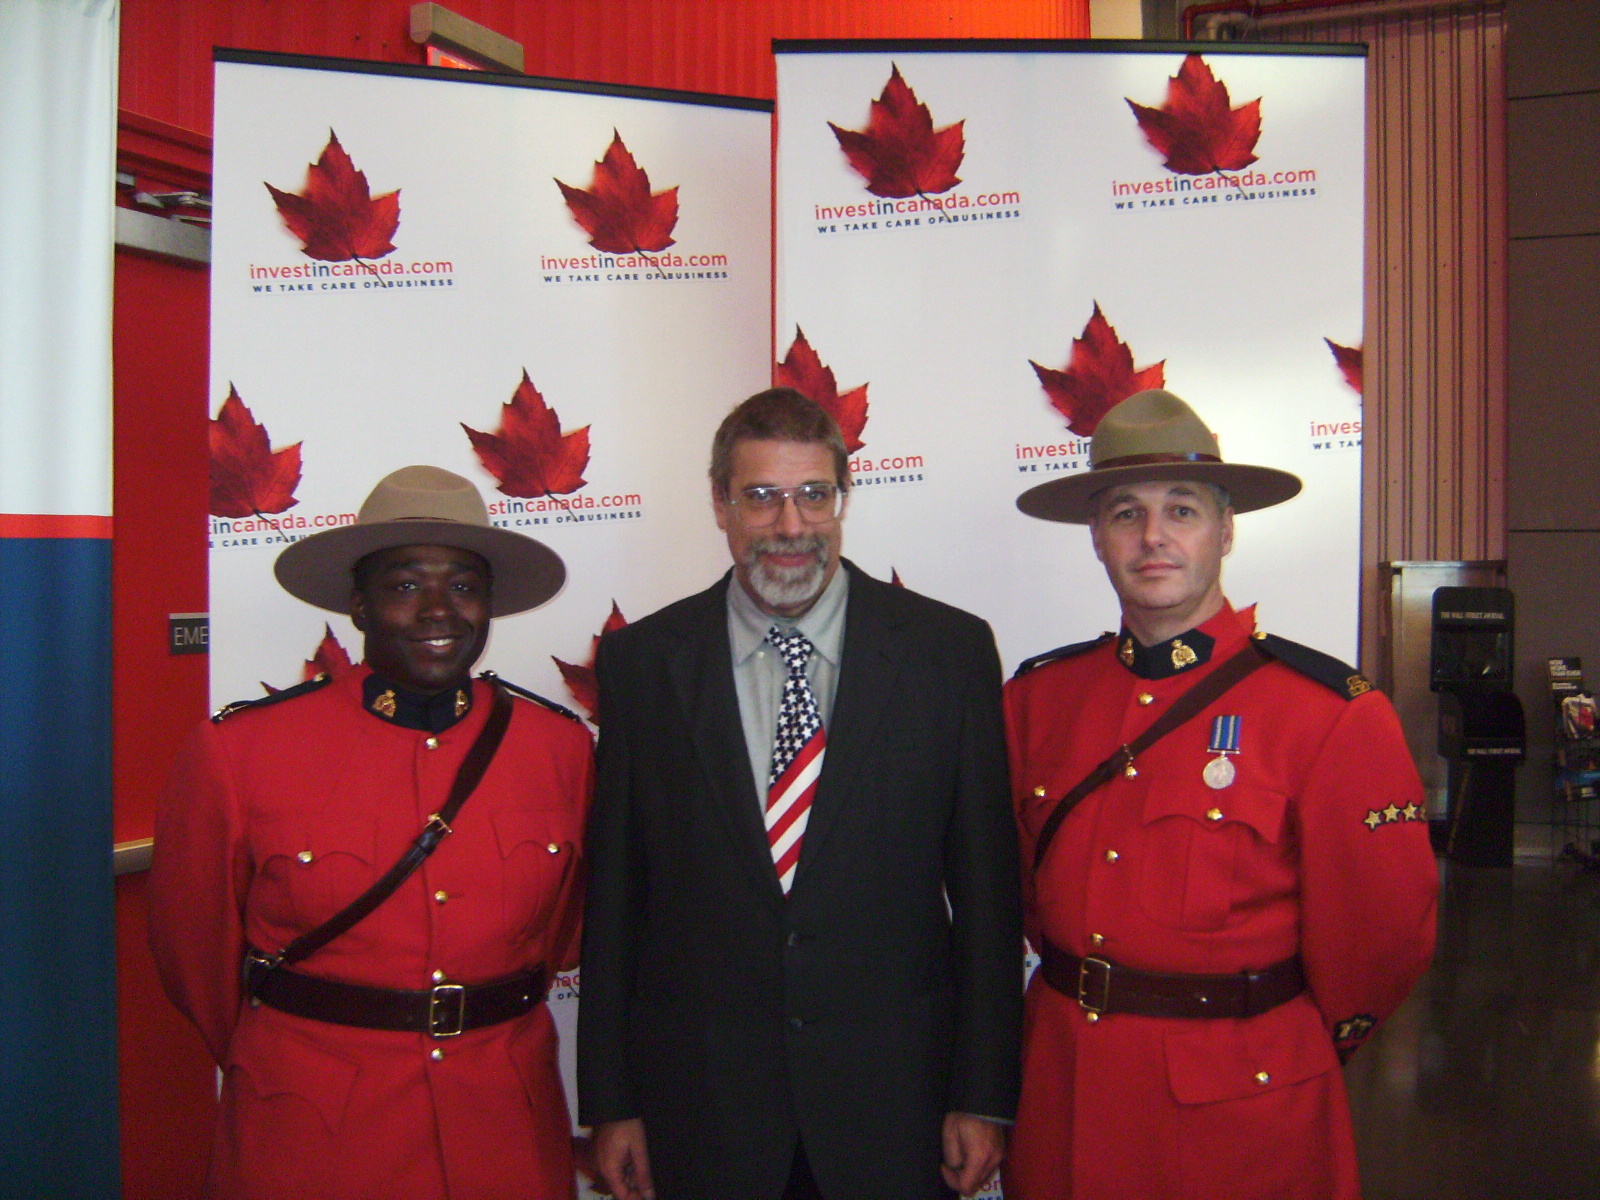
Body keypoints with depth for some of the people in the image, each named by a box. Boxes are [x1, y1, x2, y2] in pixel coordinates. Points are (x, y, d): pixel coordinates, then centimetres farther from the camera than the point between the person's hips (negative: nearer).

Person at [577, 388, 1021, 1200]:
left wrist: (983, 1097, -3)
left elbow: (986, 884, -2)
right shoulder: (642, 662, -2)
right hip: (702, 1108, 1)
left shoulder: (949, 651, -4)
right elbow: (614, 893, 1)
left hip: (893, 1102, 0)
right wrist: (611, 1103, 2)